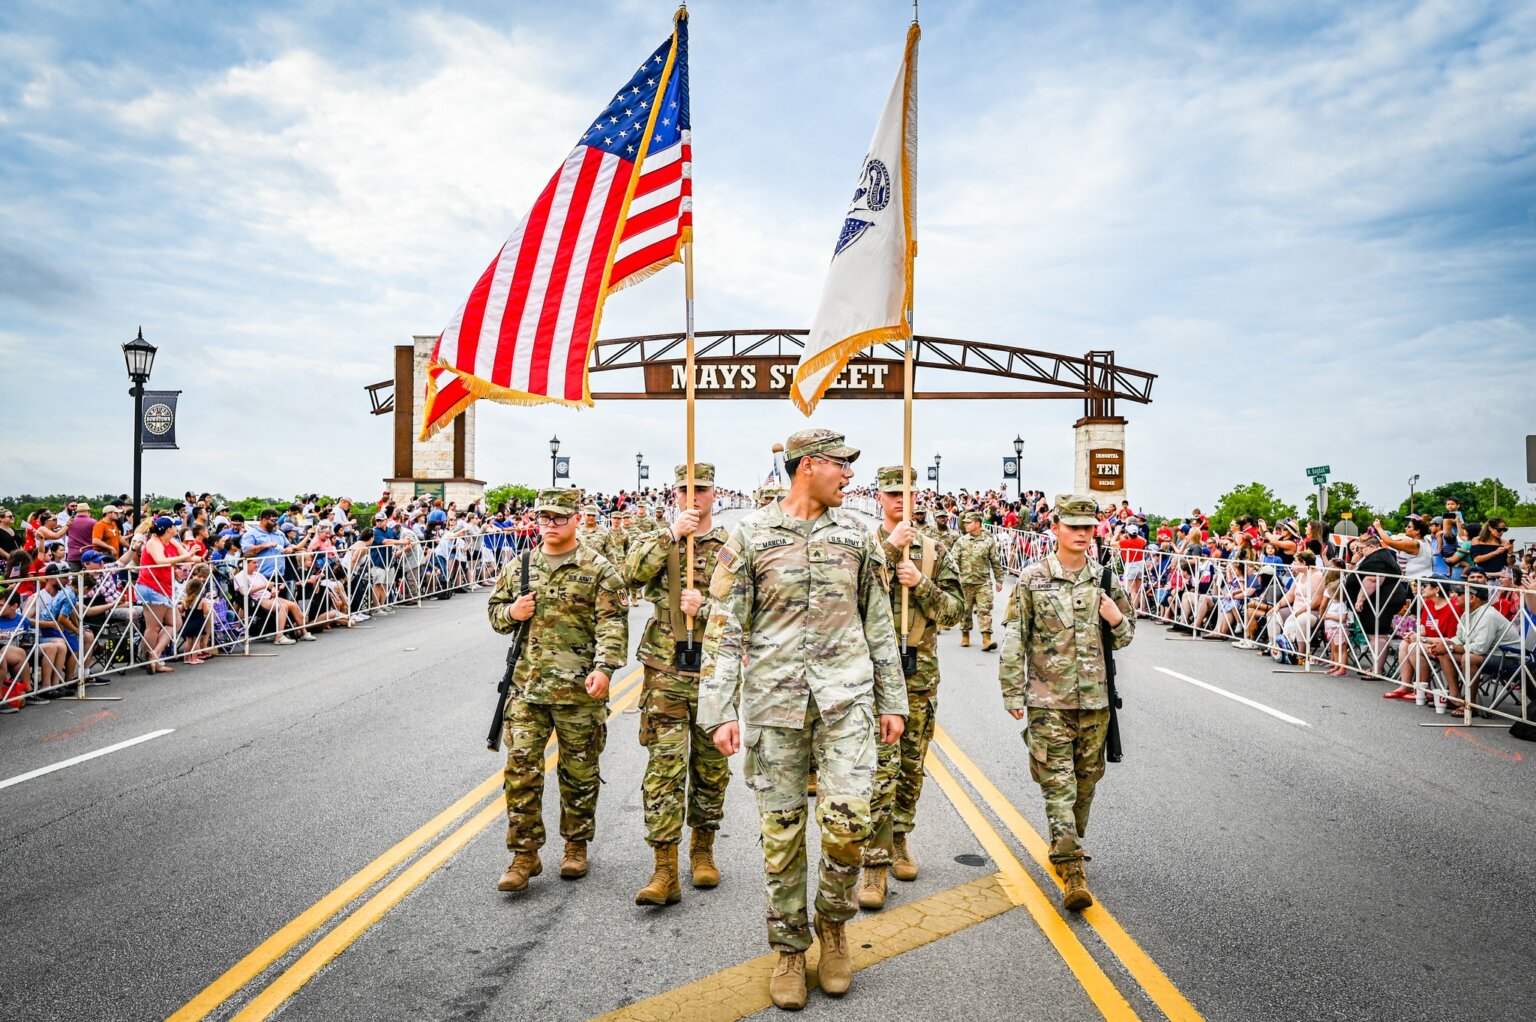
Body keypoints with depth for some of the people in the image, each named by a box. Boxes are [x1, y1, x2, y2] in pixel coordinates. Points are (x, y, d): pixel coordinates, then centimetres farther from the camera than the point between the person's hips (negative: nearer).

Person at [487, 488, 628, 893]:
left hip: (579, 691, -3)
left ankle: (576, 847, 28)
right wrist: (511, 612, -4)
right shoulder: (518, 567, 10)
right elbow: (494, 609, 20)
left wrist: (604, 666, -24)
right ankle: (525, 855, 14)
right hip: (527, 687, 3)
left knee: (579, 773, 10)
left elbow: (612, 623, -10)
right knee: (520, 770, 1)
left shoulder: (598, 568, -4)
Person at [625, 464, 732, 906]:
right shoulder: (656, 540, 7)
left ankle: (702, 851, 30)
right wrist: (672, 534, -20)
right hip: (666, 674, -1)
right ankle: (665, 871, 0)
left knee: (711, 768, 12)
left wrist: (704, 608, -20)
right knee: (663, 769, -5)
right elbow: (632, 574, -14)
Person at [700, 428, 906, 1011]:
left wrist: (893, 701, 10)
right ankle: (790, 948, 26)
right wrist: (718, 712, -8)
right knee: (781, 831, 6)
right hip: (773, 697, -1)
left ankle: (832, 923, 22)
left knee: (848, 819, -7)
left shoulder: (855, 533, 7)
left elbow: (879, 624, 12)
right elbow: (724, 628, -2)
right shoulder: (751, 534, -1)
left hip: (846, 696, 2)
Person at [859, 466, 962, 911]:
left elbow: (955, 609, 5)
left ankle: (897, 841, 32)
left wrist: (921, 584, -12)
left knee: (911, 766, 14)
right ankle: (875, 864, -2)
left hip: (921, 673, 4)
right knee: (880, 767, -9)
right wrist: (889, 546, -22)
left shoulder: (932, 550, 8)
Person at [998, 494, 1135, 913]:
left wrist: (1118, 620, -8)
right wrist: (1012, 692, -6)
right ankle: (1072, 870, -4)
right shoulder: (1033, 578, -5)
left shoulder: (1105, 579, 5)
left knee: (1086, 780, 15)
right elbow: (1014, 639, -3)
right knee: (1058, 782, -5)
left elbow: (1126, 635, 16)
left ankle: (1069, 848, 34)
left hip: (1095, 698, 4)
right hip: (1048, 700, -4)